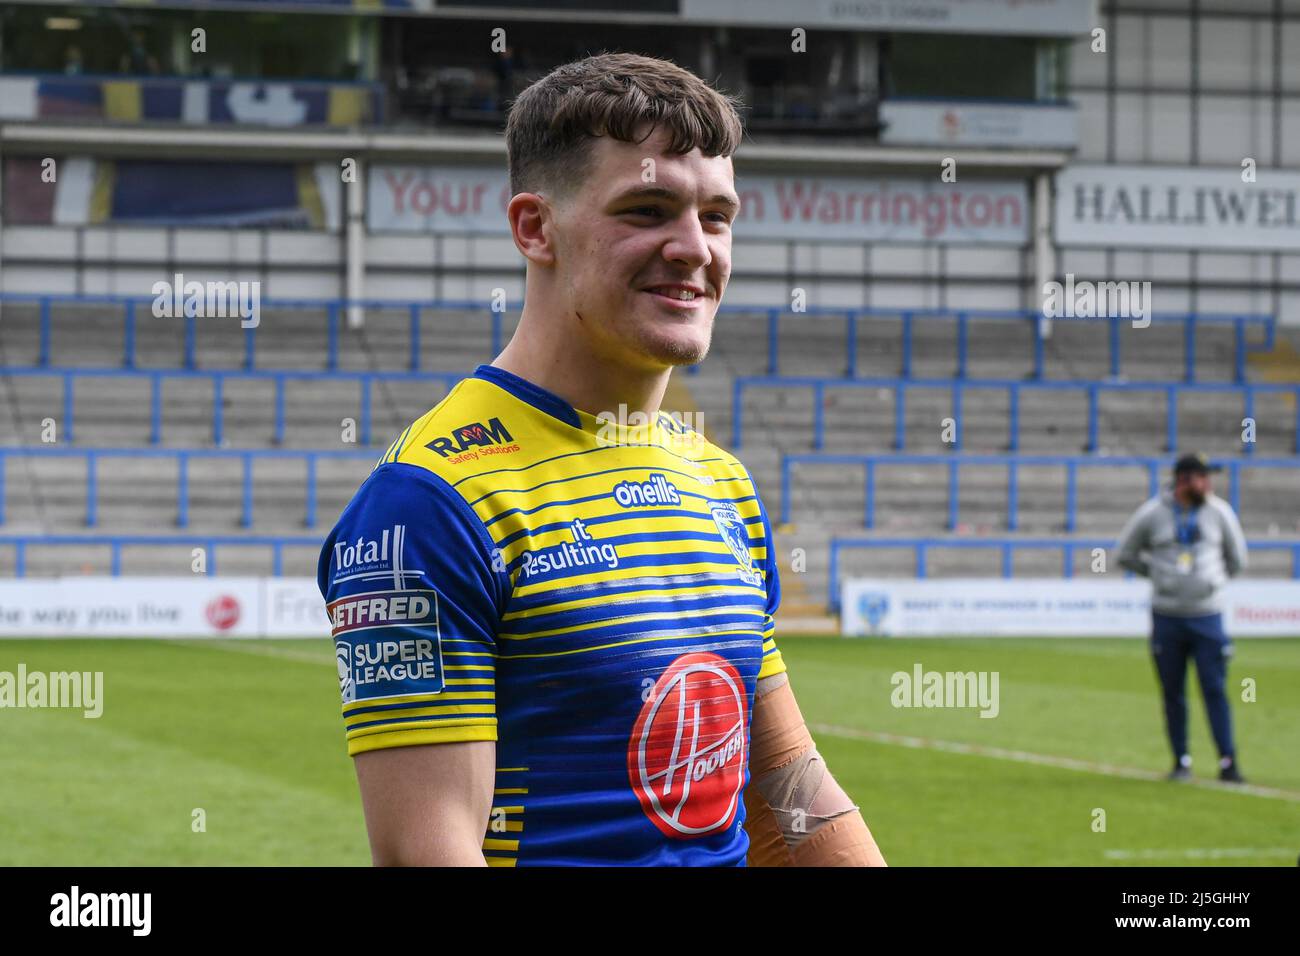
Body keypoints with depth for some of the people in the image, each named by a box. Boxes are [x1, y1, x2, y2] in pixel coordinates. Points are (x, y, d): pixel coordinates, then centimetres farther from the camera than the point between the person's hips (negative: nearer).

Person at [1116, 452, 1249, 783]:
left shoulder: (1219, 511, 3)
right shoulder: (1152, 514, -2)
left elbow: (1237, 560, 15)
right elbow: (1126, 555, 10)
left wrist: (1213, 580, 11)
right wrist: (1161, 574, 6)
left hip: (1207, 616, 0)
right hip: (1167, 616, 0)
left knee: (1215, 690, -5)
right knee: (1172, 692, 6)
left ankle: (1228, 763, -4)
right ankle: (1181, 762, 16)